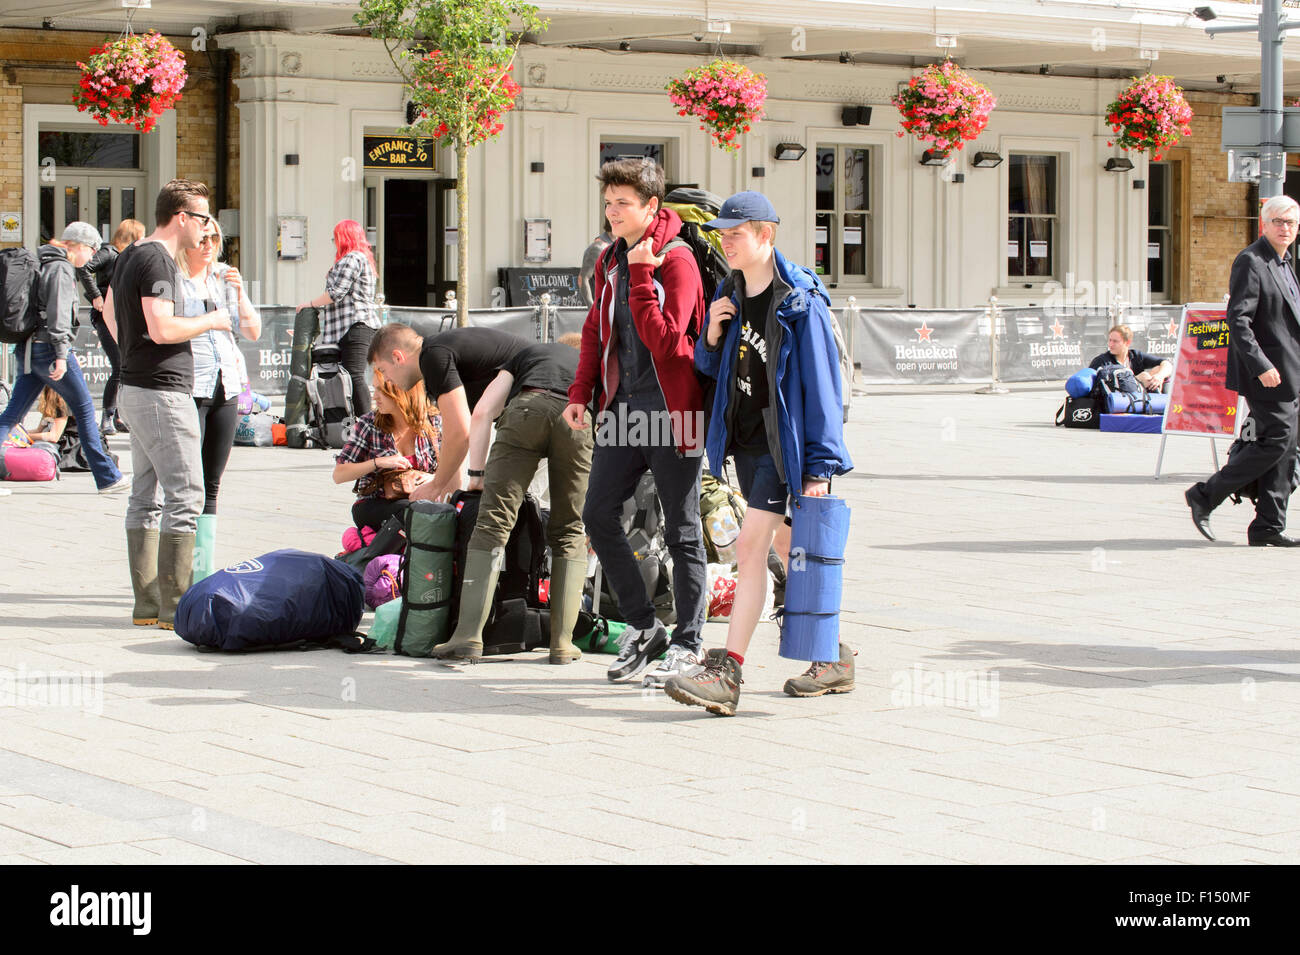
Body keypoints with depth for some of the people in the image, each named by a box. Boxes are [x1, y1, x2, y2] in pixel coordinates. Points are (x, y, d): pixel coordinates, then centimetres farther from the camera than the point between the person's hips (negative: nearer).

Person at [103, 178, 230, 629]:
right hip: (162, 391, -11)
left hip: (135, 386, 11)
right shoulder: (156, 260, -16)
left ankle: (147, 603, 13)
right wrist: (210, 320, -10)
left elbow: (109, 310, 29)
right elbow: (161, 328, -25)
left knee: (146, 496, 11)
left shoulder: (130, 256, 16)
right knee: (185, 494, -10)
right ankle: (175, 605, -11)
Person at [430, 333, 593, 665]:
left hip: (527, 408, -1)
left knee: (492, 522, -1)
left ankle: (468, 636, -10)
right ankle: (562, 643, 9)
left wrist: (477, 473, 27)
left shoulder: (528, 353, 39)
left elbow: (483, 411, 24)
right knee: (570, 532, 15)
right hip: (579, 417, 1)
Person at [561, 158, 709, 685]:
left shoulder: (677, 260, -13)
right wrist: (580, 393, 9)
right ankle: (643, 627, 14)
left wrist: (640, 274, -21)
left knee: (681, 531, 2)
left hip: (670, 411, -7)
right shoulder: (610, 260, 10)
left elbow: (663, 340, -22)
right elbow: (596, 330, 19)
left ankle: (687, 643, 13)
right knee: (598, 514, 1)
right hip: (621, 406, 7)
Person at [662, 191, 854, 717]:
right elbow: (710, 368, 15)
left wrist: (820, 465, -15)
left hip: (783, 441, -8)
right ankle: (833, 656, 27)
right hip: (744, 436, 8)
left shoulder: (800, 302, -13)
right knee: (788, 547, 14)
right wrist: (713, 335, -7)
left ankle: (726, 673, -17)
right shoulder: (729, 295, 8)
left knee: (751, 545, -15)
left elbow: (820, 384, -13)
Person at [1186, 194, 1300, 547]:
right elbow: (1238, 321, -20)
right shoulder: (1250, 262, -13)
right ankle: (1205, 495, -2)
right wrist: (1261, 366, -25)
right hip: (1265, 371, -9)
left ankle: (1268, 527, 11)